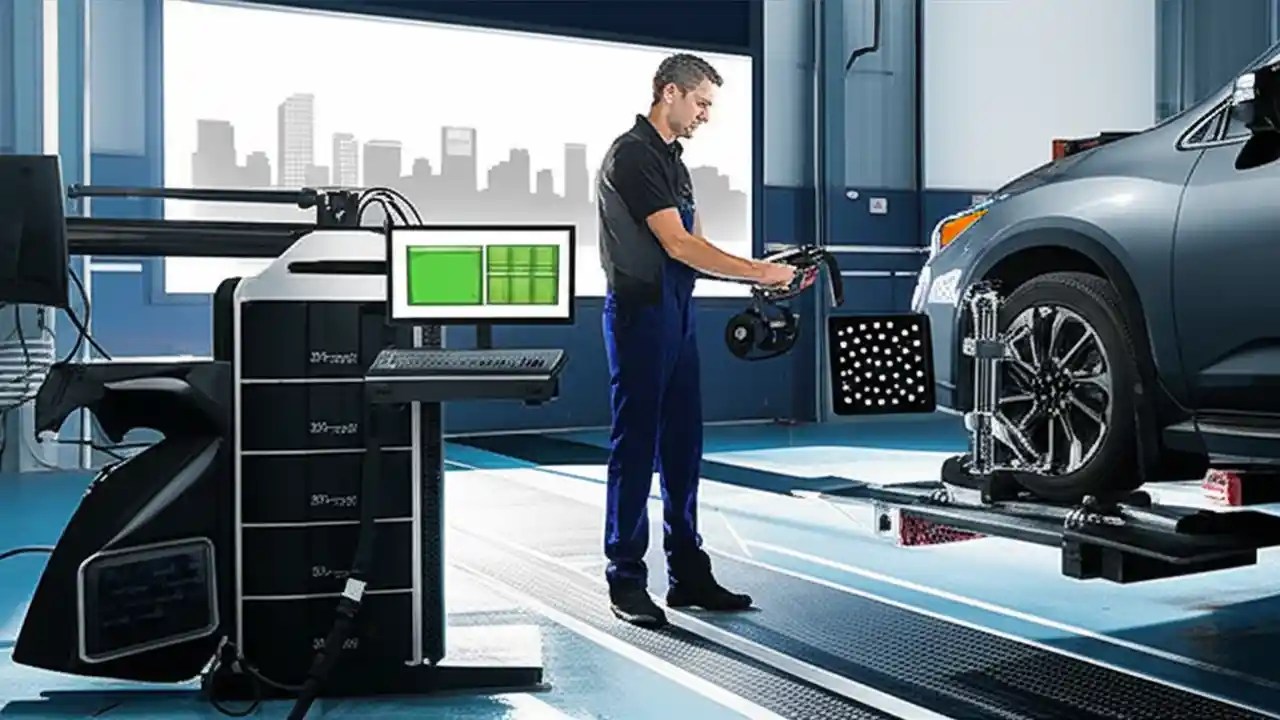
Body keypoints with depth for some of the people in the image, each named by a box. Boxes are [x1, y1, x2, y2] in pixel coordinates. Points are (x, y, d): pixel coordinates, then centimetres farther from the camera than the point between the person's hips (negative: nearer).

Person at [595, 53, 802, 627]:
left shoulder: (672, 160, 18)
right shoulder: (632, 155, -12)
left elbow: (693, 247, 16)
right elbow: (678, 245, -18)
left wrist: (766, 273, 5)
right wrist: (759, 272, -14)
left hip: (676, 312, 9)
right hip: (640, 312, -9)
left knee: (682, 445, 11)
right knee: (636, 445, -4)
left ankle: (687, 574, 19)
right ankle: (626, 581, 5)